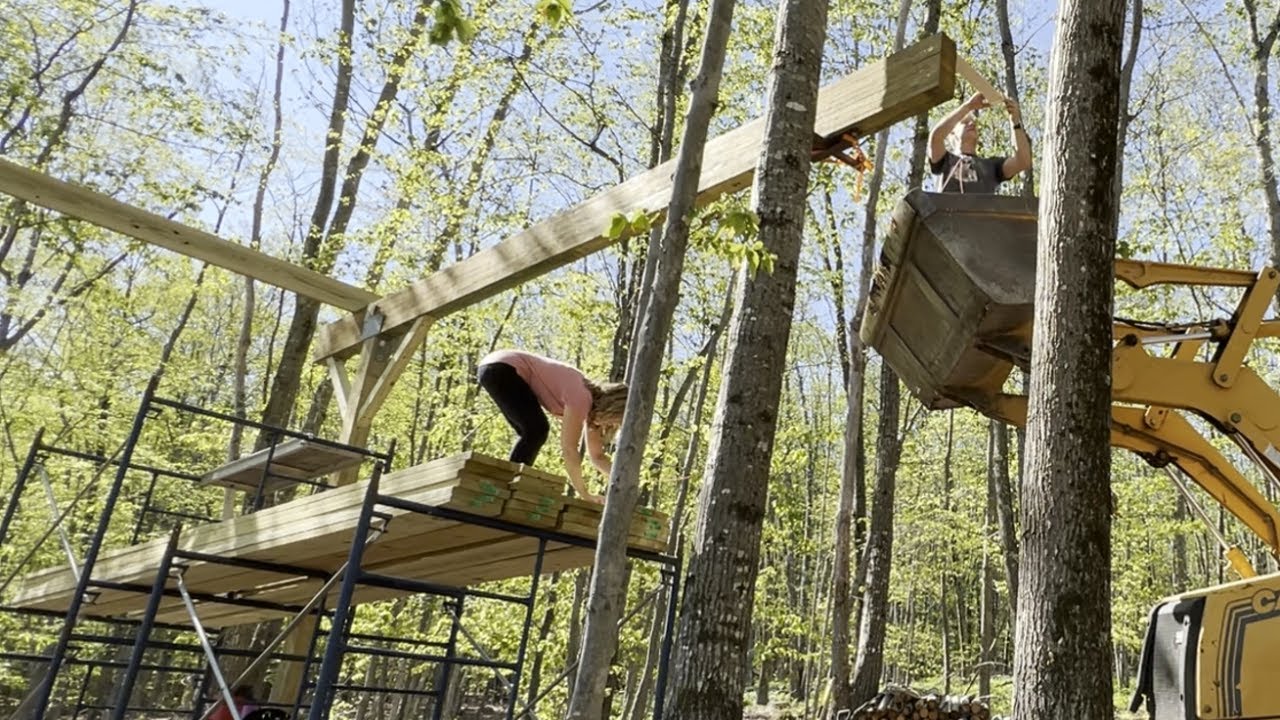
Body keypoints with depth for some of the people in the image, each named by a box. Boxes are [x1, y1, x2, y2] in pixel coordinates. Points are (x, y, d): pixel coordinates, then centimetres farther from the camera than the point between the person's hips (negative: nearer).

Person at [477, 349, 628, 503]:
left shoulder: (592, 399, 5)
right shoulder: (581, 398, -22)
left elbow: (597, 456, 7)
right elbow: (569, 449, -21)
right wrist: (584, 493, -16)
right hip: (501, 369, -10)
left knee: (530, 433, 8)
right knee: (537, 429, -16)